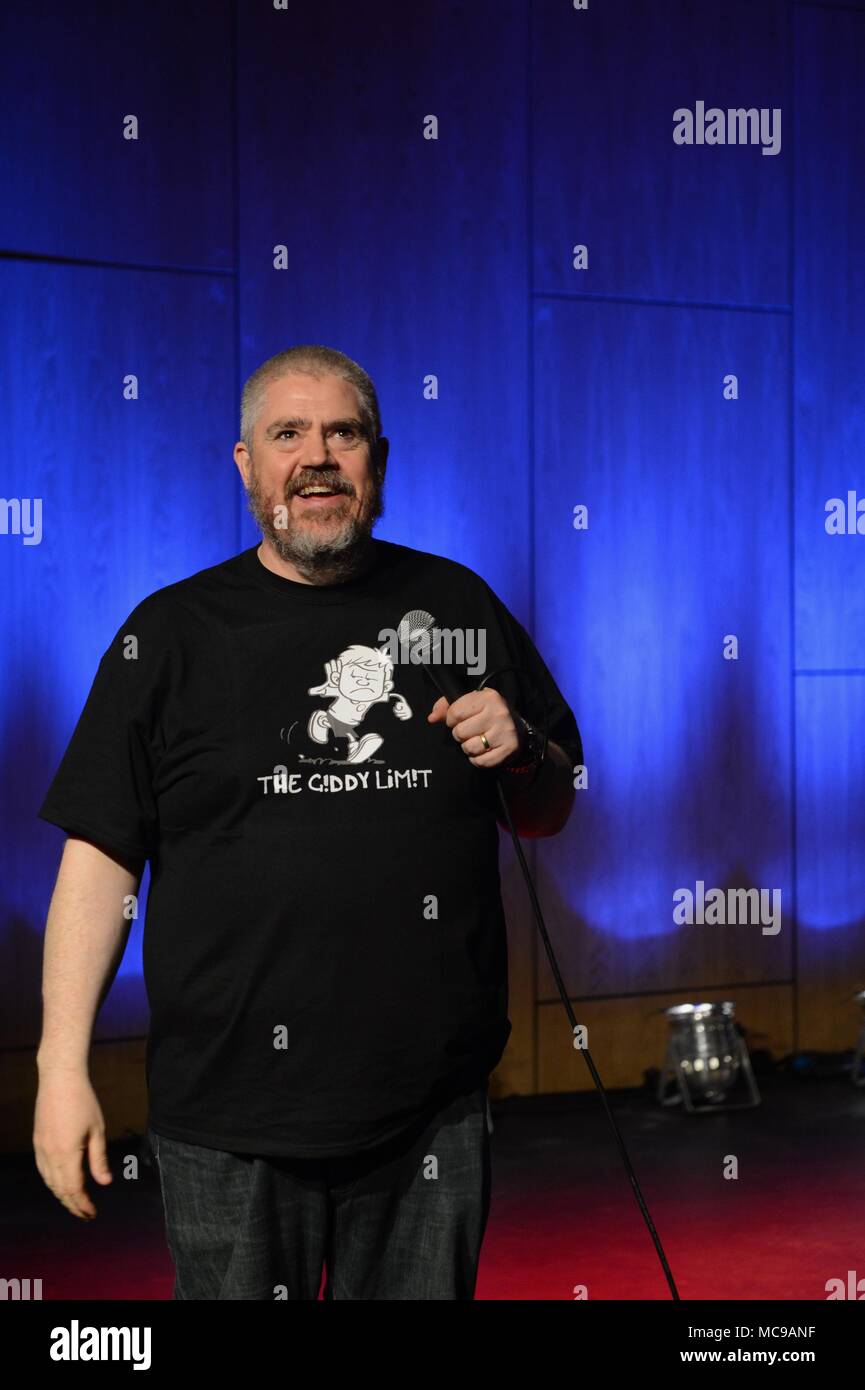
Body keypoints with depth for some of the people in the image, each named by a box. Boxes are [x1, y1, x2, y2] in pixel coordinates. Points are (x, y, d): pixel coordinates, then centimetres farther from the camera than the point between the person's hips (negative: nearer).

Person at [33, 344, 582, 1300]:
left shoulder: (458, 606, 8)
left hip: (435, 1111, 2)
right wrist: (62, 1065, -7)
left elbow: (550, 815, 16)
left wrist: (522, 753, -7)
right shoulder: (172, 633, 2)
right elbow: (101, 853, 0)